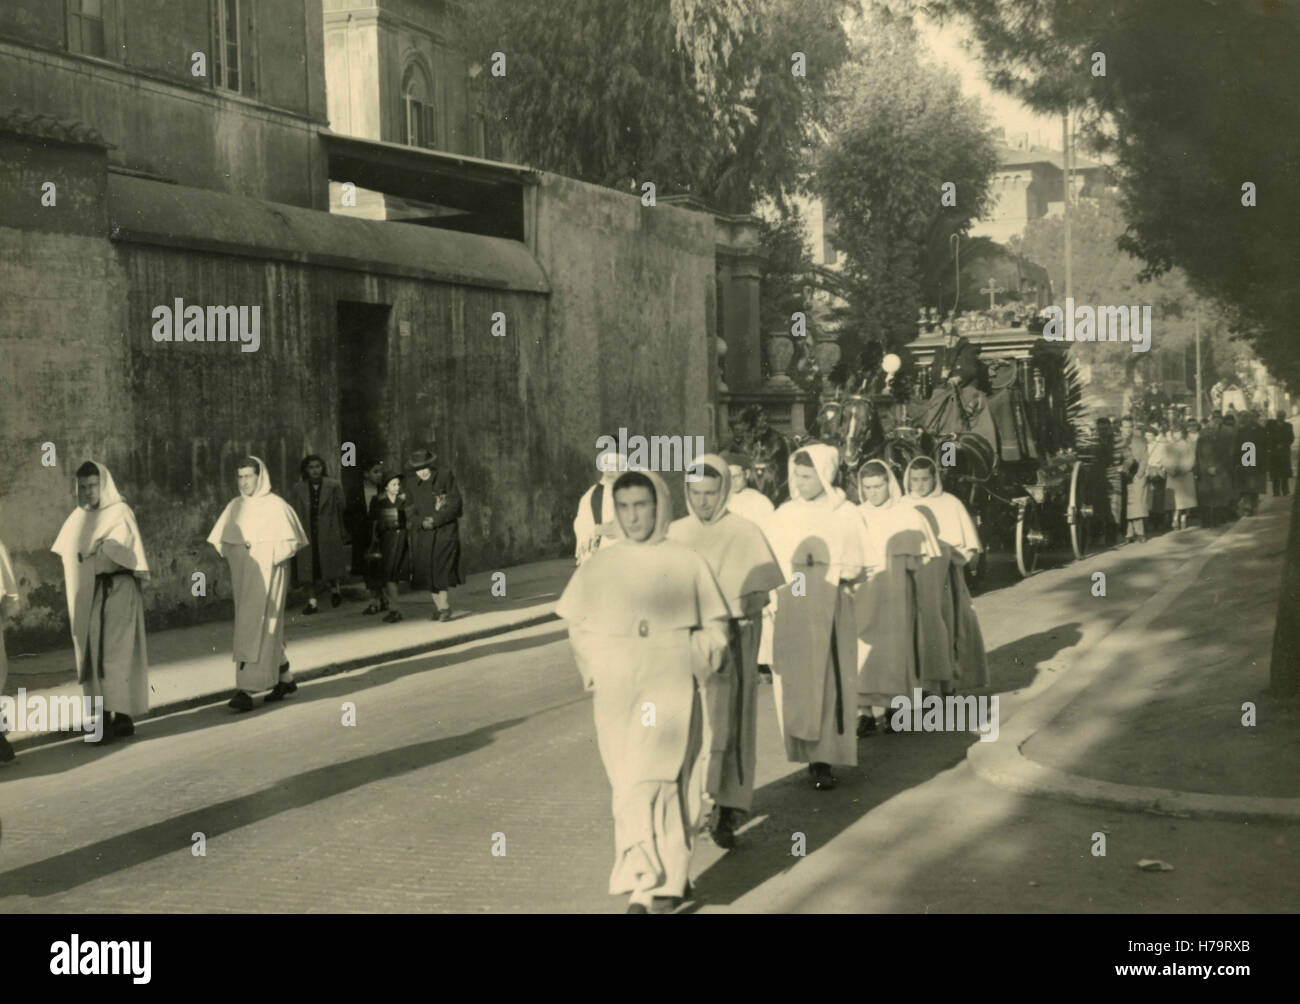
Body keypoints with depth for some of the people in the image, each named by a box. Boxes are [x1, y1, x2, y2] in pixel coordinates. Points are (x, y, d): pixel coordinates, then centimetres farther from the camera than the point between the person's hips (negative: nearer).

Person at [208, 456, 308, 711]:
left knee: (256, 628, -11)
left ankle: (246, 690, -14)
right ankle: (285, 678, 27)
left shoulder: (276, 506, -7)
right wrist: (235, 550, -1)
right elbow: (221, 540, 16)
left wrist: (264, 550, -16)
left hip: (267, 574, -6)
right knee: (268, 630, 12)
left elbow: (292, 541, -8)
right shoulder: (235, 506, 10)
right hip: (243, 575, 6)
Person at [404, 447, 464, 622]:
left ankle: (444, 606, -6)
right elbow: (410, 514, 7)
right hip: (423, 536, 4)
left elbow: (454, 503, -7)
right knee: (428, 573, 4)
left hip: (445, 531, -4)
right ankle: (439, 607, 16)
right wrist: (422, 522, -14)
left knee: (441, 571, -14)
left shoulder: (445, 476, -1)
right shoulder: (413, 488, 11)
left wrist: (436, 520, -14)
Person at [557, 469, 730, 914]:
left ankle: (649, 890, -8)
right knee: (632, 788, 8)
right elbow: (579, 630, 15)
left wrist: (696, 663, -4)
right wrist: (595, 674, 4)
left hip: (668, 692, -3)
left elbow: (715, 627, 9)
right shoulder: (598, 567, 5)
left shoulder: (686, 563, 1)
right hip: (616, 697, 3)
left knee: (647, 785, -12)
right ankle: (667, 880, 22)